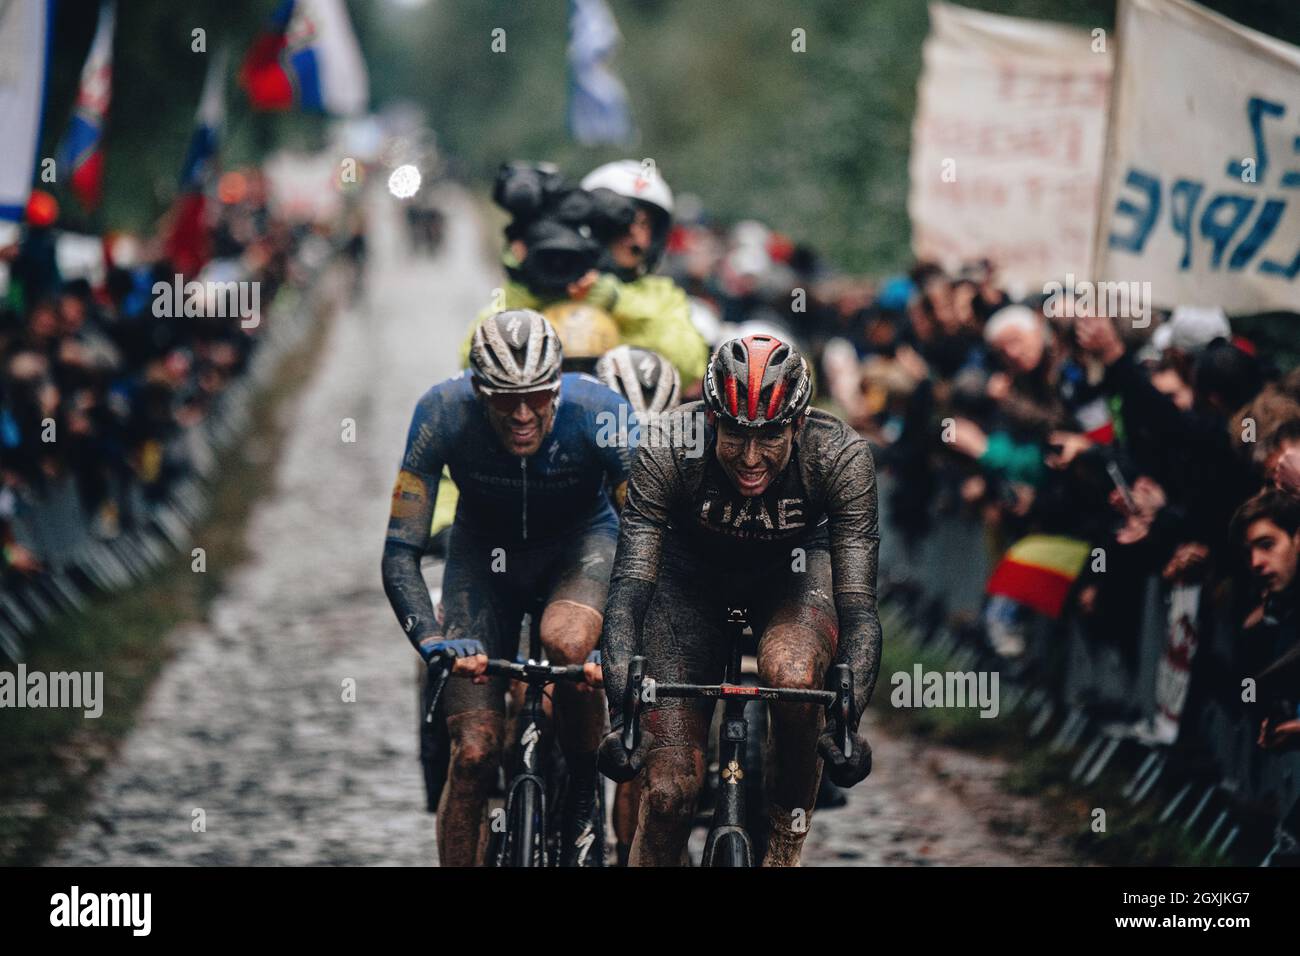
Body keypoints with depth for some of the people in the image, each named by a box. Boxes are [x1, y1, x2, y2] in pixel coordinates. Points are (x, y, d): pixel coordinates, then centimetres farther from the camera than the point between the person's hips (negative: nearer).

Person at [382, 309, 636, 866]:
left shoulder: (600, 415, -31)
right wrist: (433, 641, -44)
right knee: (474, 753, -12)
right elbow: (400, 553, -27)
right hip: (484, 548, 1)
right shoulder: (443, 413, -29)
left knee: (566, 642, -35)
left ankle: (584, 804, -11)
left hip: (580, 542, -1)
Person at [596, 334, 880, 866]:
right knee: (669, 792, -10)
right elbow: (629, 587, -35)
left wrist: (847, 721, -47)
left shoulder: (841, 456, -32)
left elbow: (858, 602, -33)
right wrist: (621, 714, -48)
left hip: (792, 570, 0)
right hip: (694, 576, 0)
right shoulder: (667, 452, -32)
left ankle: (786, 845, -12)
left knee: (793, 678, -35)